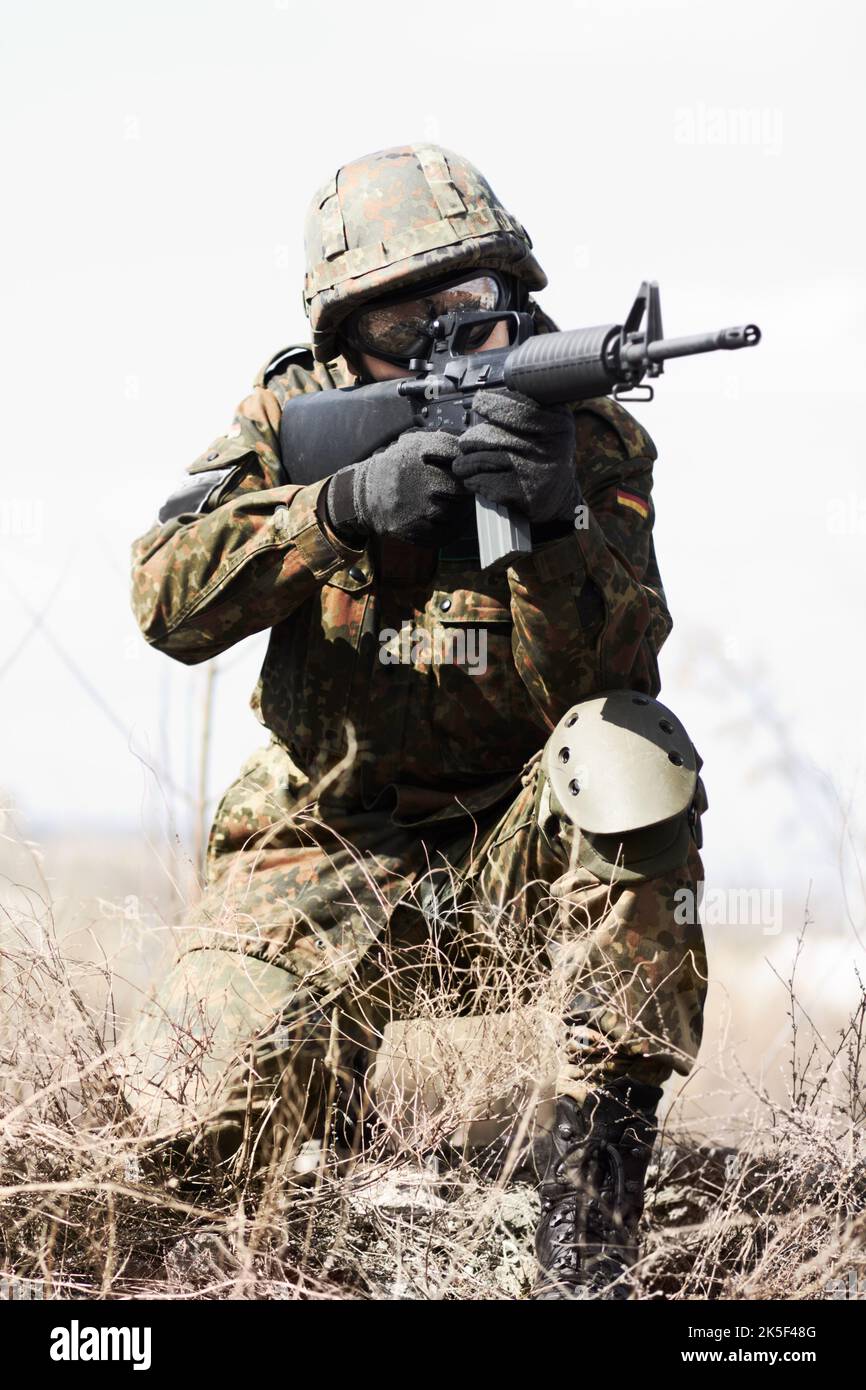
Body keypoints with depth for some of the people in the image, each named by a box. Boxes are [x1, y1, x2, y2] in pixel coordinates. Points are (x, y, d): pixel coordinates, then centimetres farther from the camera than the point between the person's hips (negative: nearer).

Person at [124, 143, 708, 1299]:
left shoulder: (589, 435, -4)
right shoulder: (297, 415, -1)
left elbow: (609, 673, -17)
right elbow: (168, 600, -14)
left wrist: (553, 522, -35)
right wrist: (345, 506, -27)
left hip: (518, 852, 0)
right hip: (330, 847, 0)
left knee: (630, 752, -34)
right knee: (228, 1112, -25)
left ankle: (587, 1247, -29)